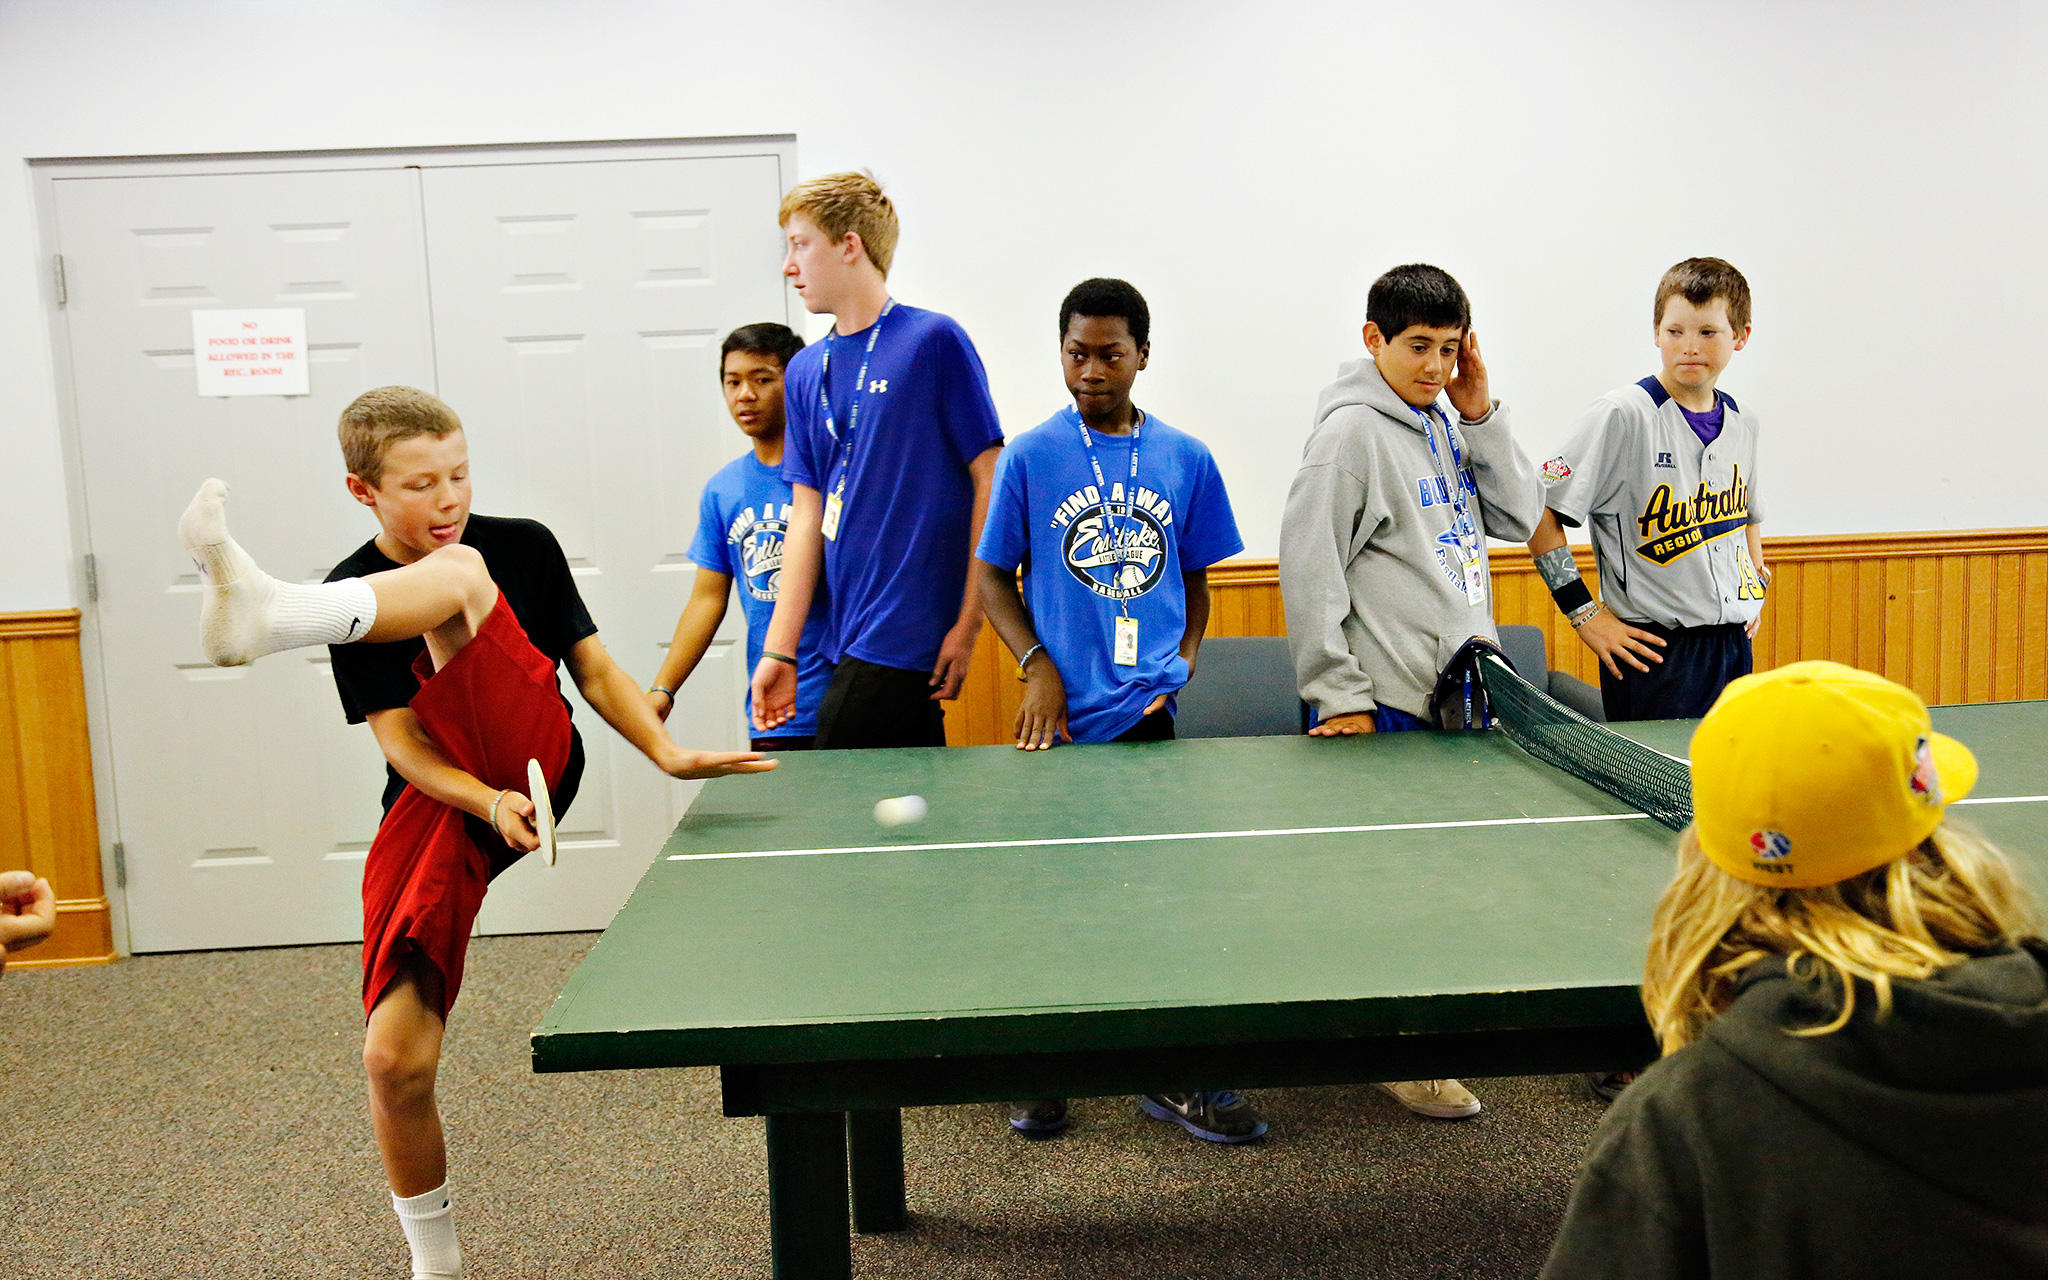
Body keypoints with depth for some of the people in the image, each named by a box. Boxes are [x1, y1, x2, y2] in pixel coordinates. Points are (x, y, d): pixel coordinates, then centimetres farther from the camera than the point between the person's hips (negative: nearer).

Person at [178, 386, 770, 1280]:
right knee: (395, 1059, -9)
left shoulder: (522, 545, 5)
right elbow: (401, 744, -8)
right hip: (429, 812, 1)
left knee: (458, 572, -23)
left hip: (535, 763, -1)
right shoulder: (351, 593, 0)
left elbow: (593, 668, 10)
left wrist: (669, 754, -3)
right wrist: (488, 803, -26)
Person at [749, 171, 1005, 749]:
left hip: (907, 633, -6)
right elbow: (807, 513, 10)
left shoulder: (934, 342, -6)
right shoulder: (805, 371, 13)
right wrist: (779, 651, 4)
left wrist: (970, 621, -11)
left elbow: (990, 480, -7)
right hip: (848, 641, 6)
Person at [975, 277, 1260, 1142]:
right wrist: (1037, 666, -7)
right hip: (1066, 714, -2)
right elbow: (992, 575, 5)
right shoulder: (1032, 456, 1)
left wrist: (1184, 663, 3)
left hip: (1152, 710, 2)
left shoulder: (1186, 460, 7)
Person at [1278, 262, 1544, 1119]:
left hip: (1459, 693, 8)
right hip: (1389, 705, -8)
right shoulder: (1352, 428, -10)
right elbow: (1309, 564, -14)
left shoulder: (1443, 425, 14)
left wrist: (1481, 413, 1)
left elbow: (1519, 518, 12)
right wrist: (1339, 696, -16)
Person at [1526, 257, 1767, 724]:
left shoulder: (1743, 424, 9)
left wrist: (1755, 586, 15)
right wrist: (1586, 615, -15)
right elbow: (1536, 513, -16)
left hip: (1735, 644, 7)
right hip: (1656, 650, -7)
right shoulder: (1622, 415, -13)